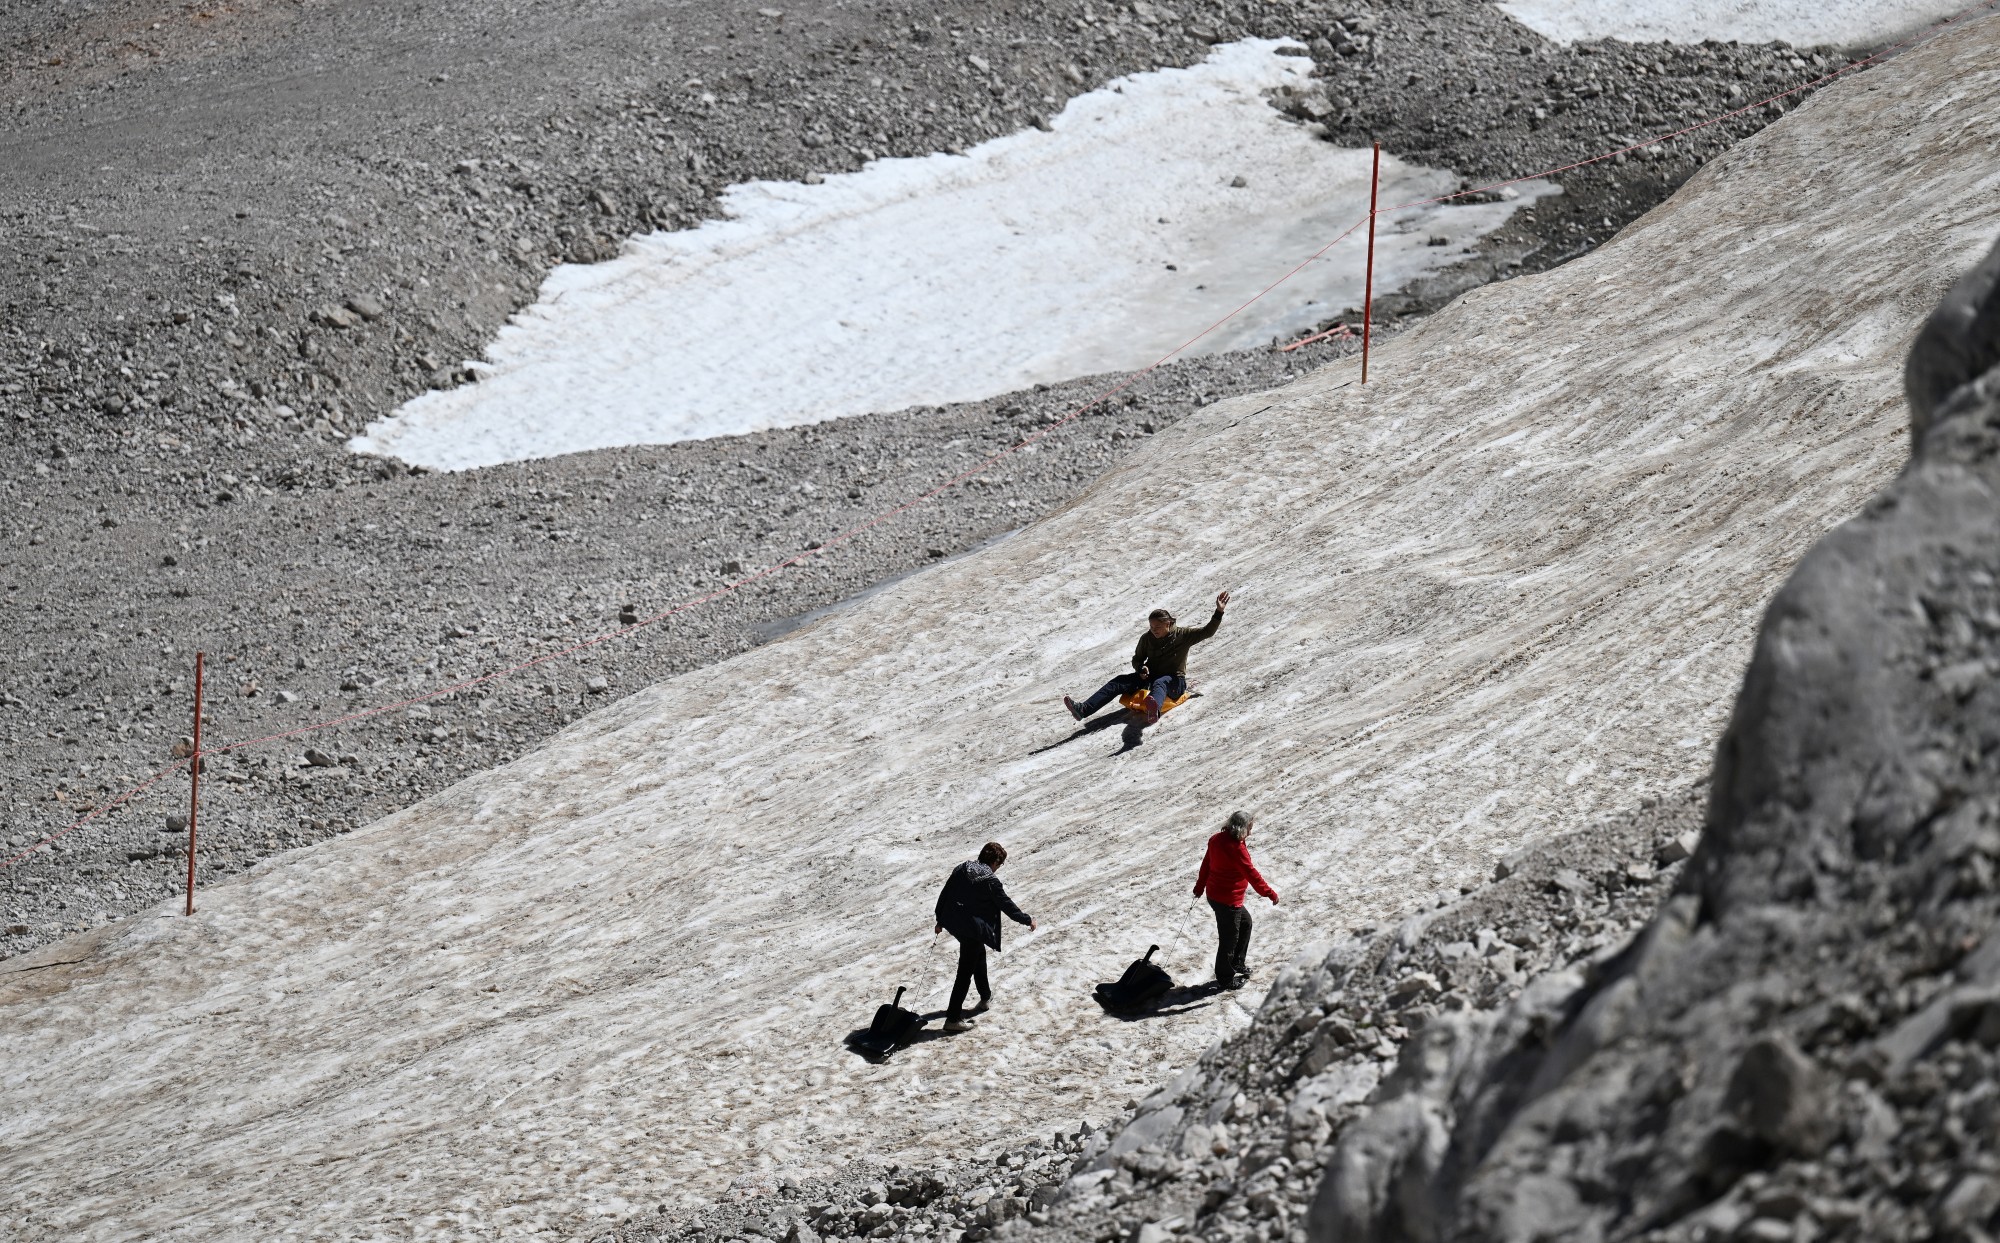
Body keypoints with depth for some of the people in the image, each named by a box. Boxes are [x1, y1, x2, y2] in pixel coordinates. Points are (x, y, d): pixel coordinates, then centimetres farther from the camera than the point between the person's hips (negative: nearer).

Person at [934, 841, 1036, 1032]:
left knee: (979, 954, 32)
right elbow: (1007, 905, -8)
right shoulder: (991, 881, -16)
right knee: (965, 972, -3)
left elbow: (944, 895, 9)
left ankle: (986, 997, 50)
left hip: (954, 922, 8)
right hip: (973, 929, -8)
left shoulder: (961, 869, 3)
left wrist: (940, 921, 20)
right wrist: (1027, 921, 6)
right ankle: (953, 1019, -3)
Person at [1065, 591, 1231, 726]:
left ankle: (1153, 709, -82)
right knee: (1120, 681, -19)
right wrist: (1141, 668, -3)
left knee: (1159, 683, -42)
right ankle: (1084, 710, -35)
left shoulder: (1182, 635, -3)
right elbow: (1137, 659, 19)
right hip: (1150, 677, 5)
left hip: (1175, 681, -5)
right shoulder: (1147, 638, 6)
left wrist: (1219, 612, -16)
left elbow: (1207, 632, -5)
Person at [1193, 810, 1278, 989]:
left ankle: (1237, 964, 35)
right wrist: (1270, 893, -14)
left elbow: (1206, 863, 15)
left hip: (1214, 893, 10)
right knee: (1229, 938, 5)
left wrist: (1200, 887, 28)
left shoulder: (1217, 840, 2)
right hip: (1228, 899, -10)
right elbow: (1251, 874, -23)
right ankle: (1225, 979, 18)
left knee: (1245, 922, 26)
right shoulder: (1236, 849, -25)